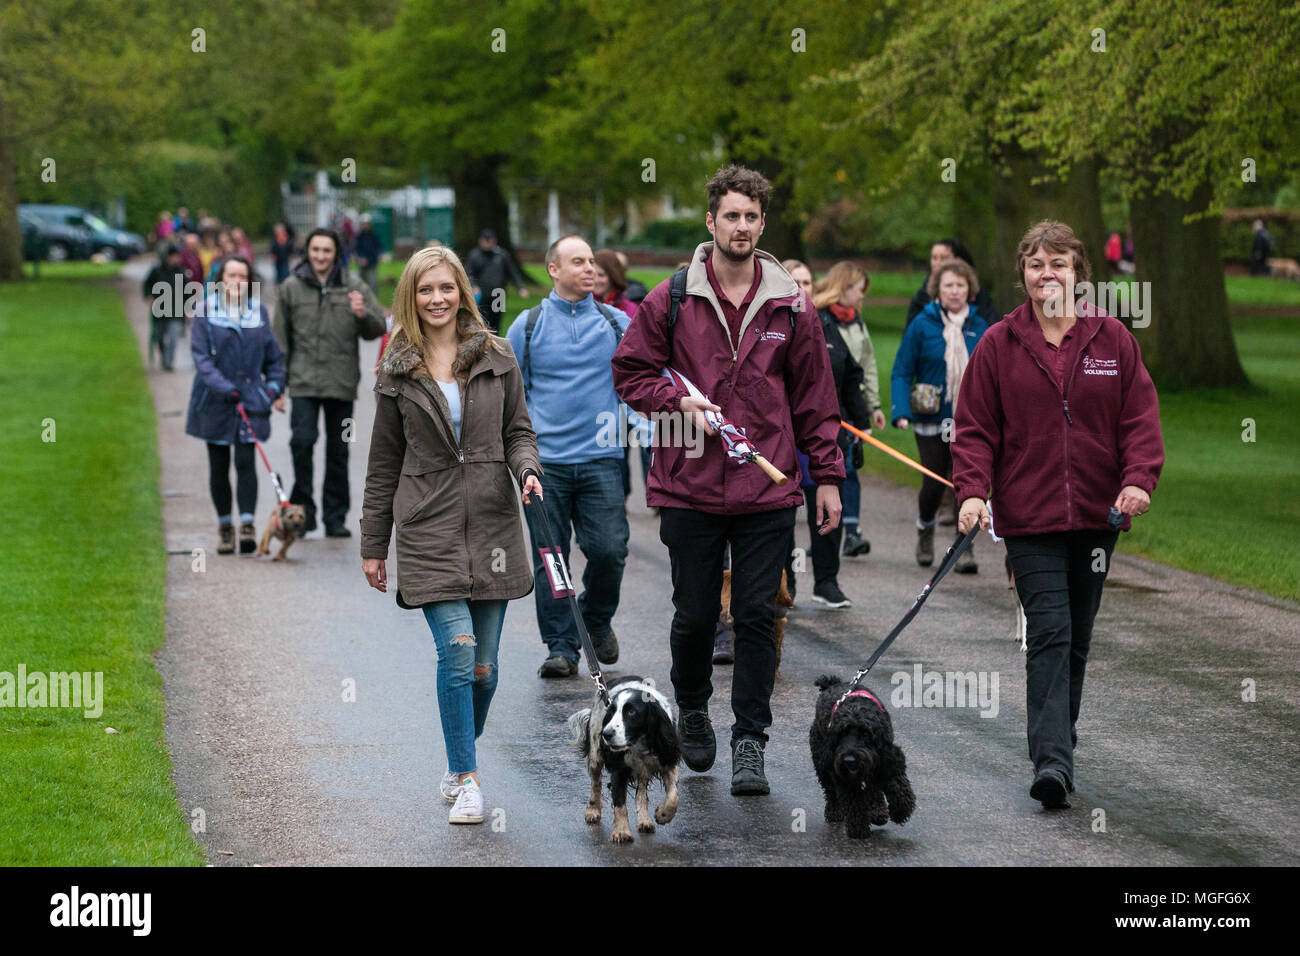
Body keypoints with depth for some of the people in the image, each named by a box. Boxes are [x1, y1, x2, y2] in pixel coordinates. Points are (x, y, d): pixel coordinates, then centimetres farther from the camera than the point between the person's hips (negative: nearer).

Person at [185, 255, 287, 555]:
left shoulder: (258, 311, 6)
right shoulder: (206, 311, -3)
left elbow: (273, 354, 15)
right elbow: (201, 356, -9)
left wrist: (276, 387, 2)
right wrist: (224, 388, -20)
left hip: (250, 398, 1)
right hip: (215, 401, -1)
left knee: (246, 463, -9)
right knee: (219, 467, 7)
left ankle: (248, 524, -12)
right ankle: (224, 525, 18)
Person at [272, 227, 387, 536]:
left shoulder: (354, 288, 6)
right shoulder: (291, 288, 5)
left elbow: (378, 329, 5)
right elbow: (281, 338, 8)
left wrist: (363, 315, -17)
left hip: (342, 383, 1)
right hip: (304, 382, -1)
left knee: (338, 452, 6)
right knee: (302, 440, -17)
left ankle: (335, 518, 15)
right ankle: (303, 508, -4)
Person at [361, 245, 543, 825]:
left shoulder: (496, 358, 8)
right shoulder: (398, 372, 7)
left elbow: (518, 431, 12)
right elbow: (384, 462, 11)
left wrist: (527, 471, -12)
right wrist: (372, 545, 11)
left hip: (491, 524, 2)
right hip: (428, 530, -1)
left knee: (483, 667, 4)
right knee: (458, 651, -15)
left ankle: (458, 764, 26)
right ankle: (467, 781, -7)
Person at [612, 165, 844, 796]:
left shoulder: (790, 307, 5)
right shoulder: (671, 301, 1)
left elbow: (814, 397, 10)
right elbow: (630, 371, 7)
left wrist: (827, 475, 8)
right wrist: (680, 401, -11)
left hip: (767, 491, 0)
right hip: (689, 487, 0)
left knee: (757, 616, -1)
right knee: (695, 614, 9)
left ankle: (750, 742, 6)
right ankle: (692, 710, 34)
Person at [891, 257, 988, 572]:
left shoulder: (978, 327, 6)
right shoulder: (923, 324, -4)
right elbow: (901, 372, -3)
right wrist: (901, 412, -15)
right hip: (932, 421, -2)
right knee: (934, 484, 1)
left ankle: (965, 548, 1)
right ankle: (925, 529, 32)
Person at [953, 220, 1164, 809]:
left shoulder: (1111, 339, 4)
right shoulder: (999, 345, 1)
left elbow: (1140, 416, 2)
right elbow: (976, 427, 1)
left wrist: (1139, 479, -13)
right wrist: (972, 489, -13)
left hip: (1096, 513, 3)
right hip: (1028, 516, -3)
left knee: (1077, 636, 13)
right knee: (1050, 633, -14)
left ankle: (1057, 737, 28)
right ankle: (1052, 760, -21)